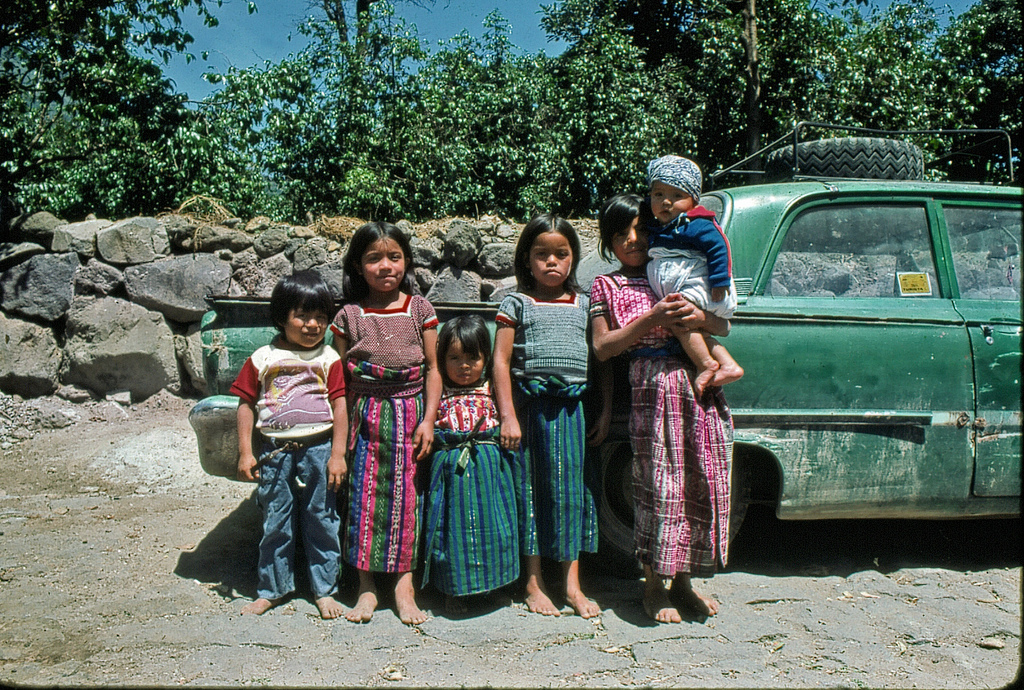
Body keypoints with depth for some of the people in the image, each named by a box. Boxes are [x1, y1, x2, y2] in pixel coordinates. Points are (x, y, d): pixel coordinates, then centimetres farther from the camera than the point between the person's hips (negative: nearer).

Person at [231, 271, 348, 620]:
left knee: (323, 521, 8)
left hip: (318, 449, 0)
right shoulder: (262, 359, 1)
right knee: (275, 523, 12)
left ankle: (324, 590, 23)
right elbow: (246, 405, 4)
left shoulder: (328, 359, 0)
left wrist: (338, 454, -5)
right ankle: (272, 588, 29)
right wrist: (245, 452, 0)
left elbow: (339, 407, -1)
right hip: (275, 451, 1)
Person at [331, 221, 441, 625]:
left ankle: (404, 584, 11)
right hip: (365, 414, 0)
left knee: (406, 494, 1)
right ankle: (366, 585, 12)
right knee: (364, 493, 1)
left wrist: (429, 419, -5)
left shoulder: (419, 310, 3)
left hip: (409, 412, 0)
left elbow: (433, 369, 3)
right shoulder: (349, 316, 3)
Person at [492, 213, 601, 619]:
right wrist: (508, 416, -7)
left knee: (570, 487, 5)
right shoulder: (517, 304, 3)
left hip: (573, 406, 2)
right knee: (530, 489, 5)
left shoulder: (584, 304, 11)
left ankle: (572, 582, 16)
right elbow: (501, 361, -1)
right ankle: (533, 583, 16)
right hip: (529, 405, -2)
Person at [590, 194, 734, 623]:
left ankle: (683, 581, 21)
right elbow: (602, 348, -2)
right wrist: (652, 319, -12)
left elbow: (725, 327, 14)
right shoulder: (607, 286, 9)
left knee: (701, 484, 5)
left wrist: (699, 317, -9)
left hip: (700, 387, 4)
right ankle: (653, 585, 12)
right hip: (652, 389, -3)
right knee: (660, 484, -5)